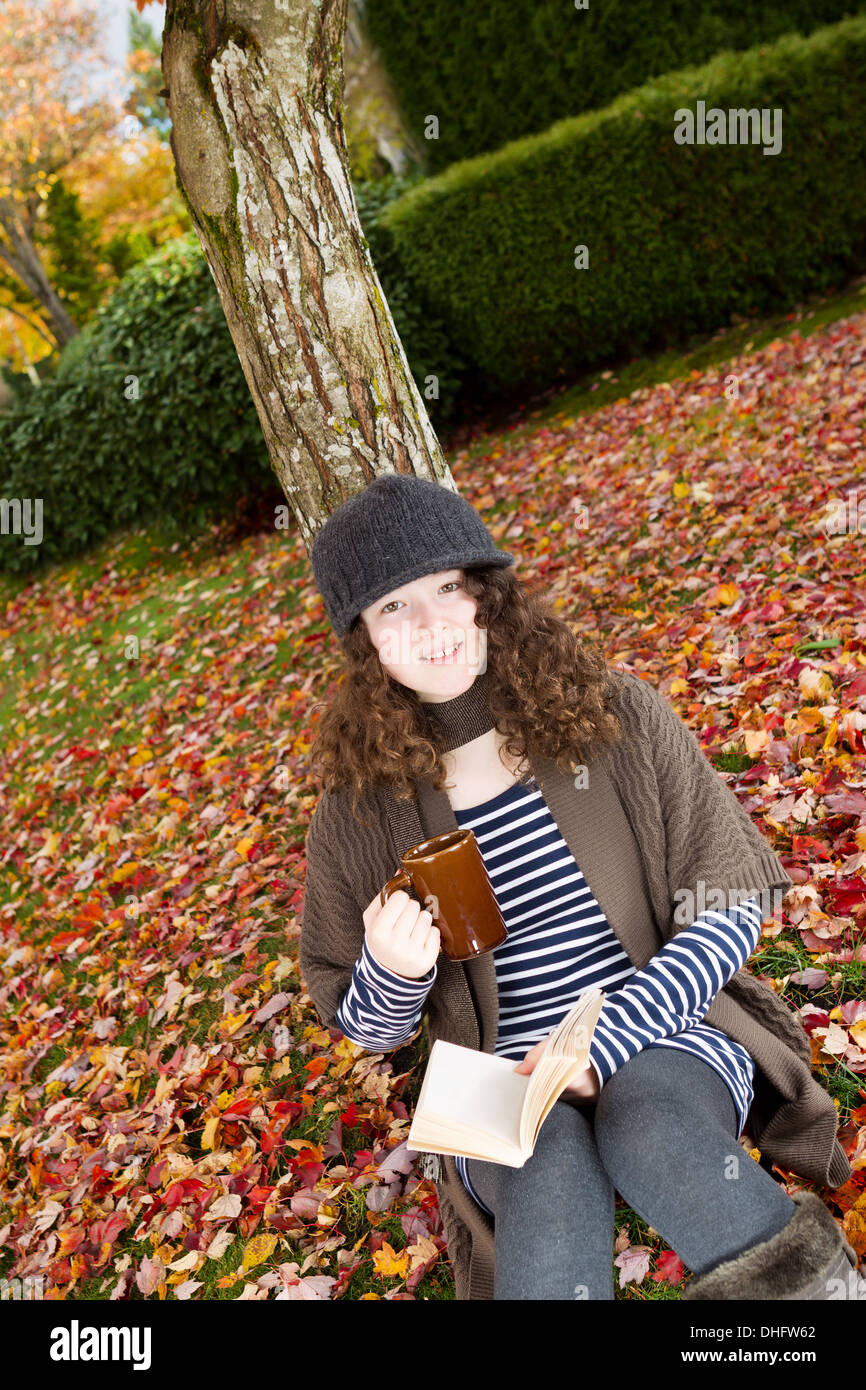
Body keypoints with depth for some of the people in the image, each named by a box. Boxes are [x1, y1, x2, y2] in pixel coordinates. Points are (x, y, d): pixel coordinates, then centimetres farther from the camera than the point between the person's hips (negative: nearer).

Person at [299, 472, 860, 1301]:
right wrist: (393, 975, -16)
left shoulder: (617, 718, -5)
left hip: (662, 1028, 1)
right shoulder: (361, 811, -3)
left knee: (652, 1133, -32)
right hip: (504, 1079, 0)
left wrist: (607, 1039, -14)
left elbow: (730, 908, -2)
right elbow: (365, 1027, 9)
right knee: (549, 1177, -33)